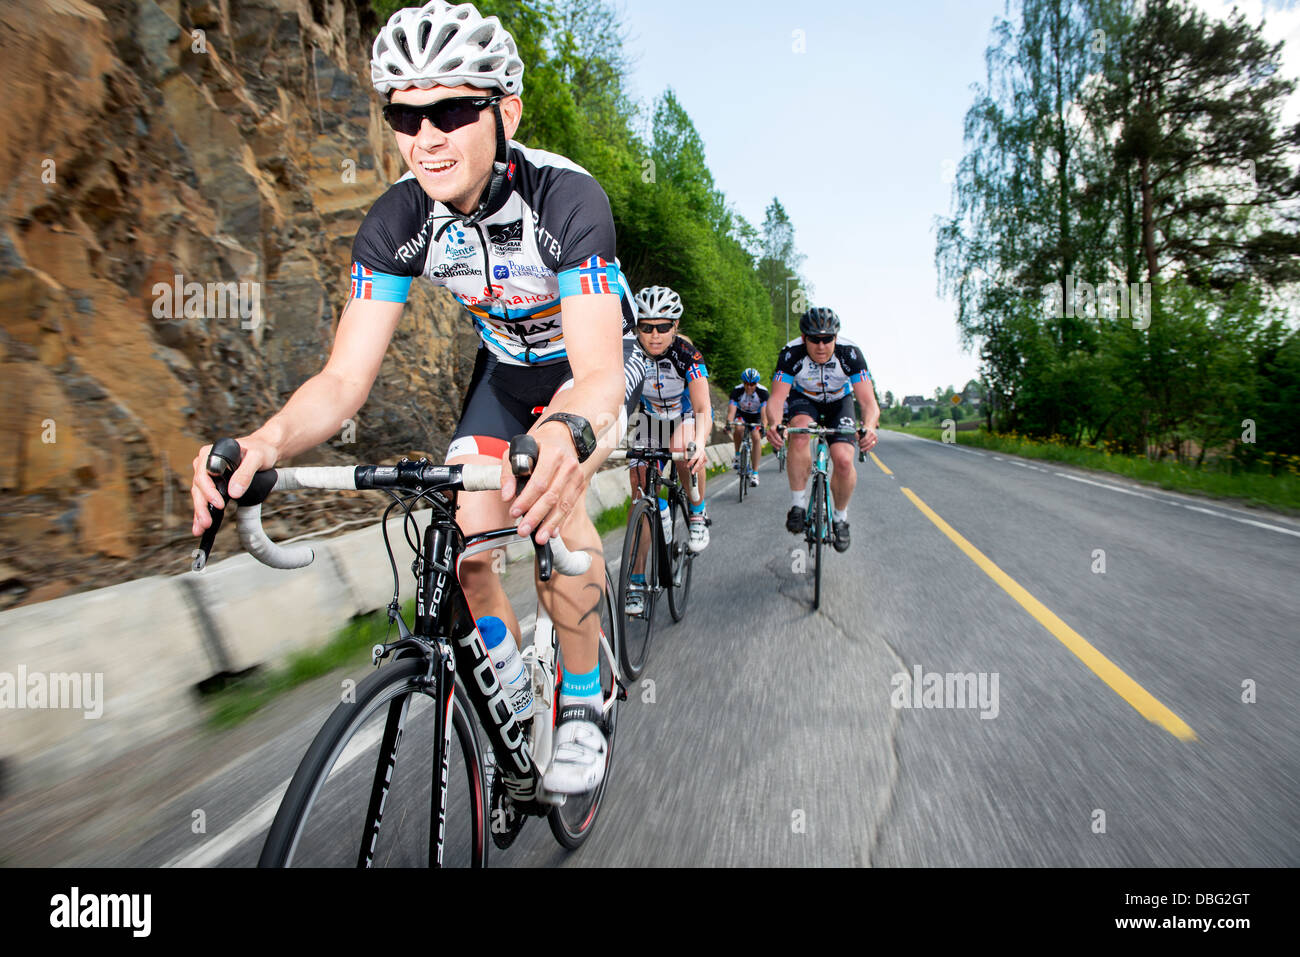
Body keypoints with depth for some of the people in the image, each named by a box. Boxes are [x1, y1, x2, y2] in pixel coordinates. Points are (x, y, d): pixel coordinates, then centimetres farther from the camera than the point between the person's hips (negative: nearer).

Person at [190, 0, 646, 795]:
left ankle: (584, 702, -10)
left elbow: (598, 372, -41)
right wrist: (267, 440, -43)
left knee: (549, 492, -30)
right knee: (463, 531, -10)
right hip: (506, 365, 4)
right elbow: (345, 378, -23)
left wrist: (566, 433, -64)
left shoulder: (566, 195, -31)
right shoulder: (398, 222, -19)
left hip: (595, 361, -4)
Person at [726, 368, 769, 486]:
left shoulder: (763, 392, -27)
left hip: (756, 416, 0)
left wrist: (764, 426, -53)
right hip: (741, 414, 0)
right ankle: (737, 455, -10)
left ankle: (755, 473, -18)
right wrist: (729, 423, -53)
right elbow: (731, 410, -34)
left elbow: (764, 412, -36)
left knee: (757, 438, -23)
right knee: (738, 428, -34)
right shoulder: (737, 391, -26)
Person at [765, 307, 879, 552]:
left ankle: (840, 517, 9)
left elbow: (869, 402, -35)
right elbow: (776, 398, -36)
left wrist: (868, 427, -57)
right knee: (799, 435, -35)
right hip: (804, 399, 0)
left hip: (839, 402, 0)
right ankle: (798, 505, -18)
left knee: (844, 461, -20)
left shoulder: (850, 353, -31)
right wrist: (773, 424, -58)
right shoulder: (791, 354, -30)